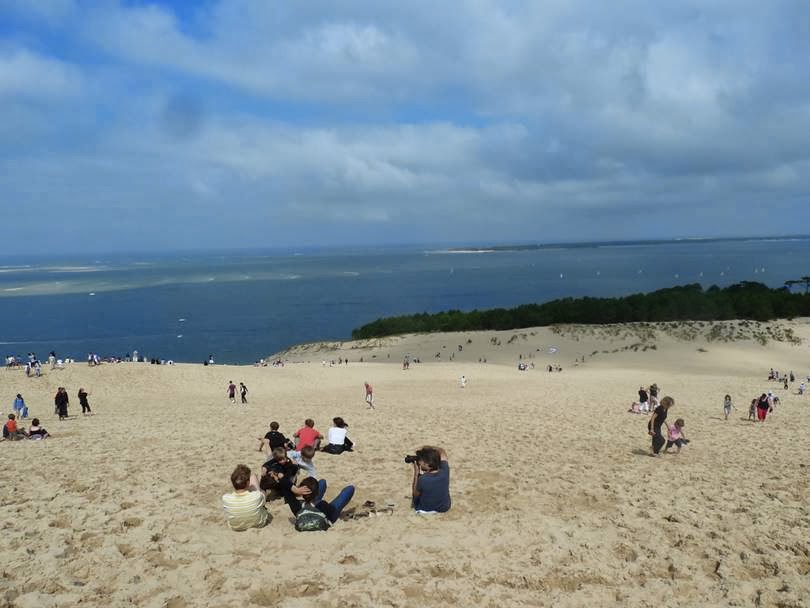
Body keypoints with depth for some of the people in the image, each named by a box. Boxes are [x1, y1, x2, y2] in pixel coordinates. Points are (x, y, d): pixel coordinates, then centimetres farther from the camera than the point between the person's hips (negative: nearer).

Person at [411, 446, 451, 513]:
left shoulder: (422, 479, -36)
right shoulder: (445, 471, -25)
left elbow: (415, 494, -12)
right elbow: (441, 451, -4)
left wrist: (416, 473, -16)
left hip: (424, 510, -3)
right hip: (444, 508, 3)